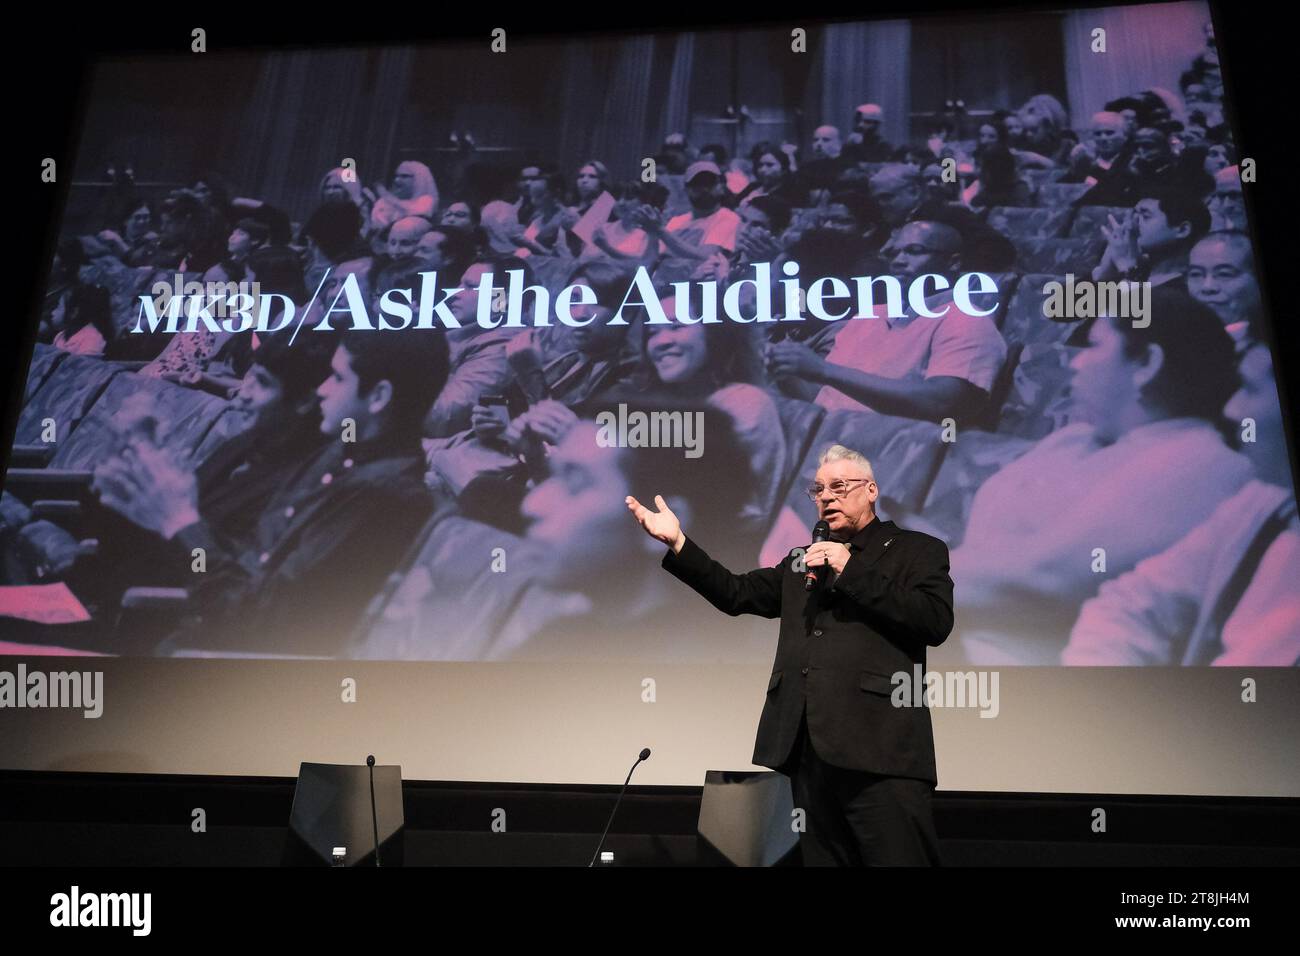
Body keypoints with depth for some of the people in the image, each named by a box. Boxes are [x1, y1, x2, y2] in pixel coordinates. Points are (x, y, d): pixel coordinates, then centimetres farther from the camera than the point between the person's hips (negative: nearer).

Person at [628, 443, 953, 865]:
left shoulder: (918, 550, 6)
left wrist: (851, 572, -10)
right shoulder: (802, 561, 22)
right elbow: (736, 594, 17)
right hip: (808, 750, 5)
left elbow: (936, 621, -9)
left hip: (881, 749, -5)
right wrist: (678, 543, 8)